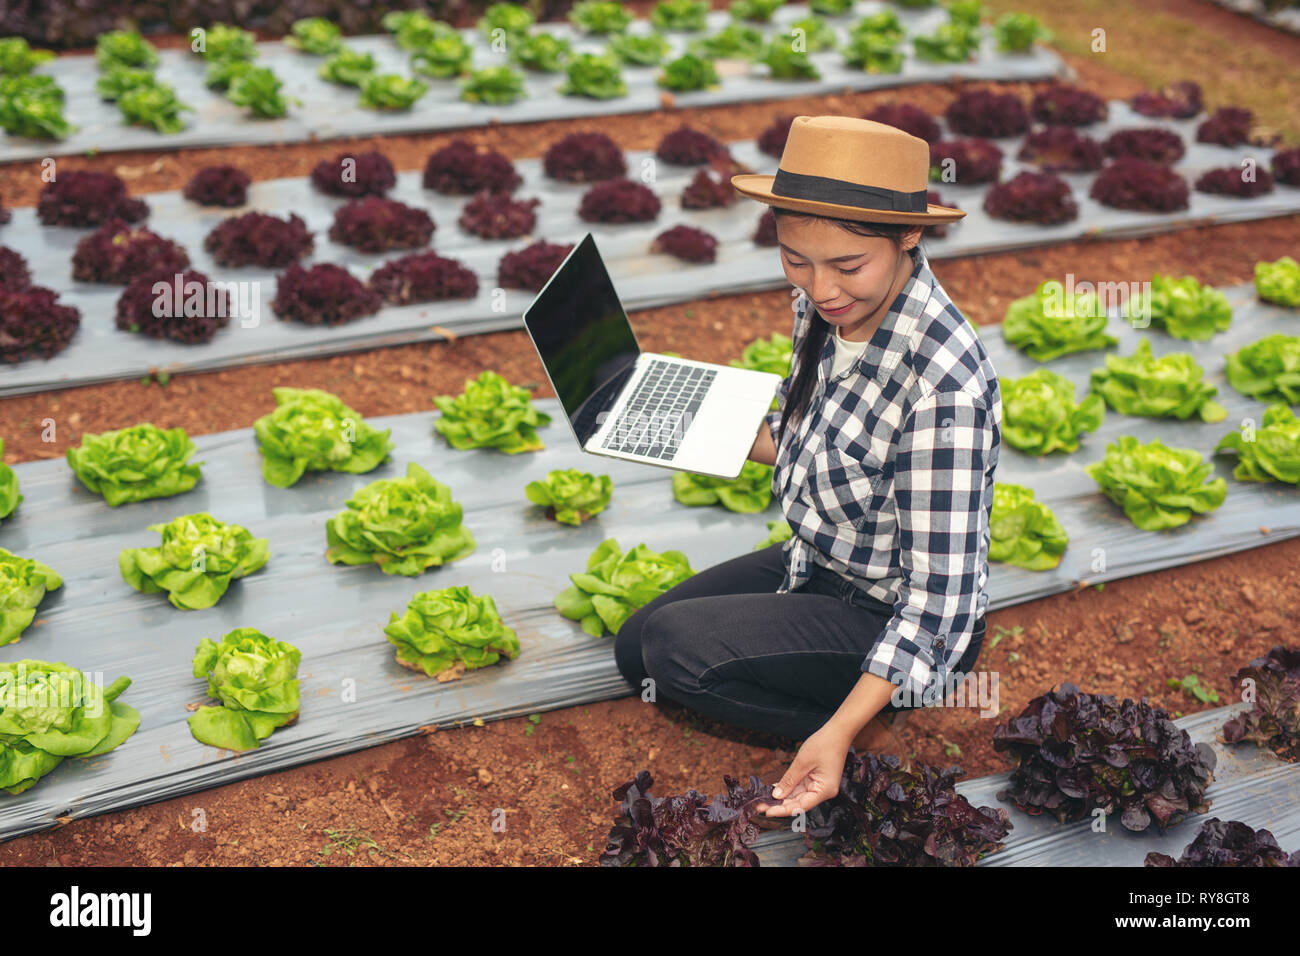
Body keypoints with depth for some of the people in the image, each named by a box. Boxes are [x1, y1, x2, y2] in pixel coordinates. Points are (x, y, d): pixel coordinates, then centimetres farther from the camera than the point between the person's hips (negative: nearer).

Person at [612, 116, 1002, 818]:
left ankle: (870, 730, -3)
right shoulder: (823, 305, -10)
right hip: (819, 562, 9)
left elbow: (938, 595, -29)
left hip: (896, 621, -9)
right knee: (634, 647, 13)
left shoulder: (942, 383, -34)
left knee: (676, 645, -21)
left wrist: (839, 732, -32)